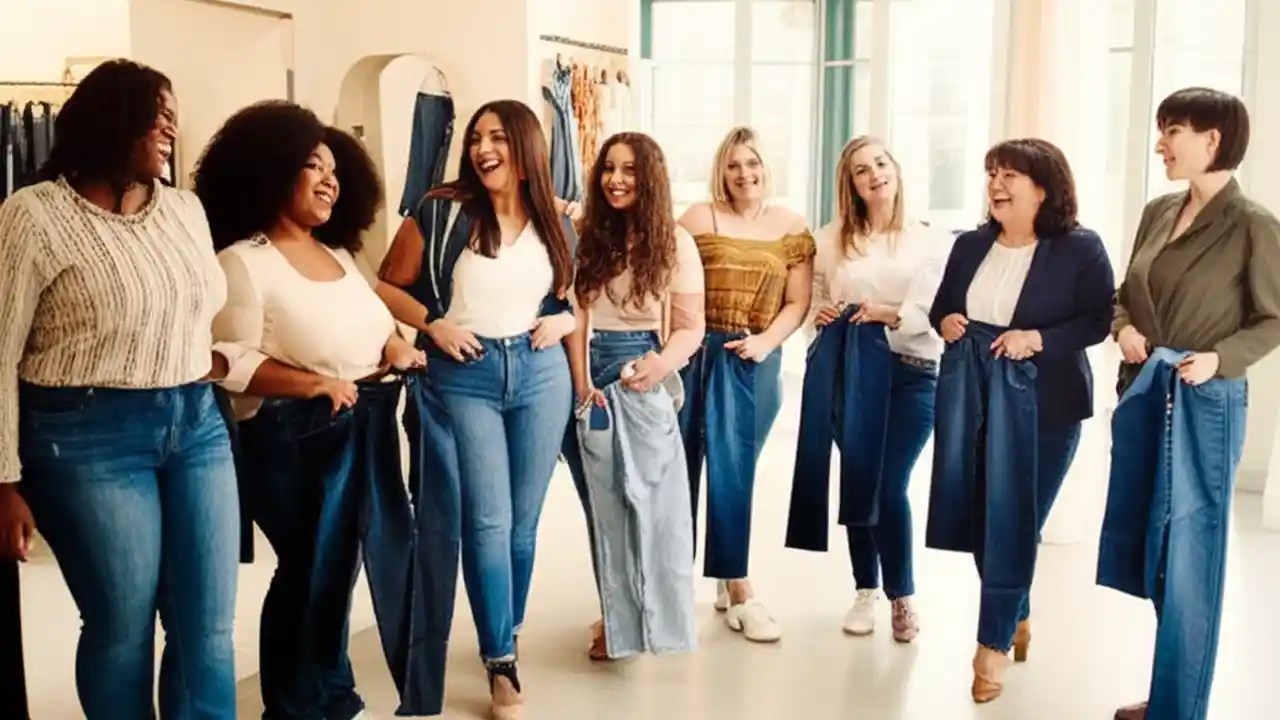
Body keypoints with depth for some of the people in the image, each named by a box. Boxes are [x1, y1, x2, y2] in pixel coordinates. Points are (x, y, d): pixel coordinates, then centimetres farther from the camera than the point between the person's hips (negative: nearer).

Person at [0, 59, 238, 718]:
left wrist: (219, 360, 3)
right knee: (122, 627, 4)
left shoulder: (185, 207, 10)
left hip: (197, 425, 6)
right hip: (89, 438, -5)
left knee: (210, 627, 8)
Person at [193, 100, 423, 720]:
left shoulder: (339, 254, 13)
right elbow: (231, 362, -17)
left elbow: (375, 320, 22)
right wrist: (315, 384, -24)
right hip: (294, 437, -7)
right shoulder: (243, 262, -12)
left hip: (365, 428, 7)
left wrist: (396, 345, 0)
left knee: (338, 563, 15)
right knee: (310, 569, 1)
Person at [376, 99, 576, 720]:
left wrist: (564, 321, -1)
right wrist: (434, 324, -13)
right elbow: (387, 285, 0)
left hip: (540, 373, 4)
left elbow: (575, 293, 19)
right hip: (463, 377, -3)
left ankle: (505, 640, 29)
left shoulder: (555, 222, 6)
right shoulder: (441, 212, -6)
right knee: (486, 521, -5)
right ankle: (501, 664, 6)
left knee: (522, 521, 10)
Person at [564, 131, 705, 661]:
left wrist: (661, 363, -22)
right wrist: (581, 383, -12)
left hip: (643, 377, -2)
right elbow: (575, 314, -2)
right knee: (603, 503, 8)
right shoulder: (585, 236, 3)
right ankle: (617, 618, 20)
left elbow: (691, 326, -3)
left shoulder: (674, 242, -3)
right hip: (590, 374, 2)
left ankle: (656, 617, 12)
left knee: (653, 500, -1)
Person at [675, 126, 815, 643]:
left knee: (735, 472, 7)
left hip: (757, 363, 1)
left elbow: (797, 303, 3)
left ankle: (731, 581, 18)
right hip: (700, 355, -1)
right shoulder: (698, 219, -1)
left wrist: (766, 341, -13)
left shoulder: (792, 228, 6)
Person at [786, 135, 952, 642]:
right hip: (849, 369, 2)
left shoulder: (931, 240, 3)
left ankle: (901, 594, 14)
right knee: (856, 482, 8)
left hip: (911, 372, -2)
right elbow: (811, 300, 14)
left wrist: (891, 314, -18)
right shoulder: (831, 240, 10)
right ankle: (865, 590, 23)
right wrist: (820, 314, -7)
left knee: (890, 486, -5)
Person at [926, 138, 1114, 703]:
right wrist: (944, 322, -6)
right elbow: (942, 306, 17)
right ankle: (1016, 615, 35)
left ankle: (995, 642, 12)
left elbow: (1099, 321, -8)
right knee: (979, 512, 11)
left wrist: (1037, 339, -20)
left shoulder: (1080, 248, -7)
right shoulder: (970, 245, 8)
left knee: (1012, 519, -1)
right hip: (969, 392, 5)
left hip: (1040, 401, -5)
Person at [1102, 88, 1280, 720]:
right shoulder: (1158, 213, 8)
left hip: (1204, 403, -7)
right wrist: (1124, 328, -5)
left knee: (1188, 555, 2)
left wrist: (1219, 359, -21)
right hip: (1142, 395, 7)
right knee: (1147, 546, 14)